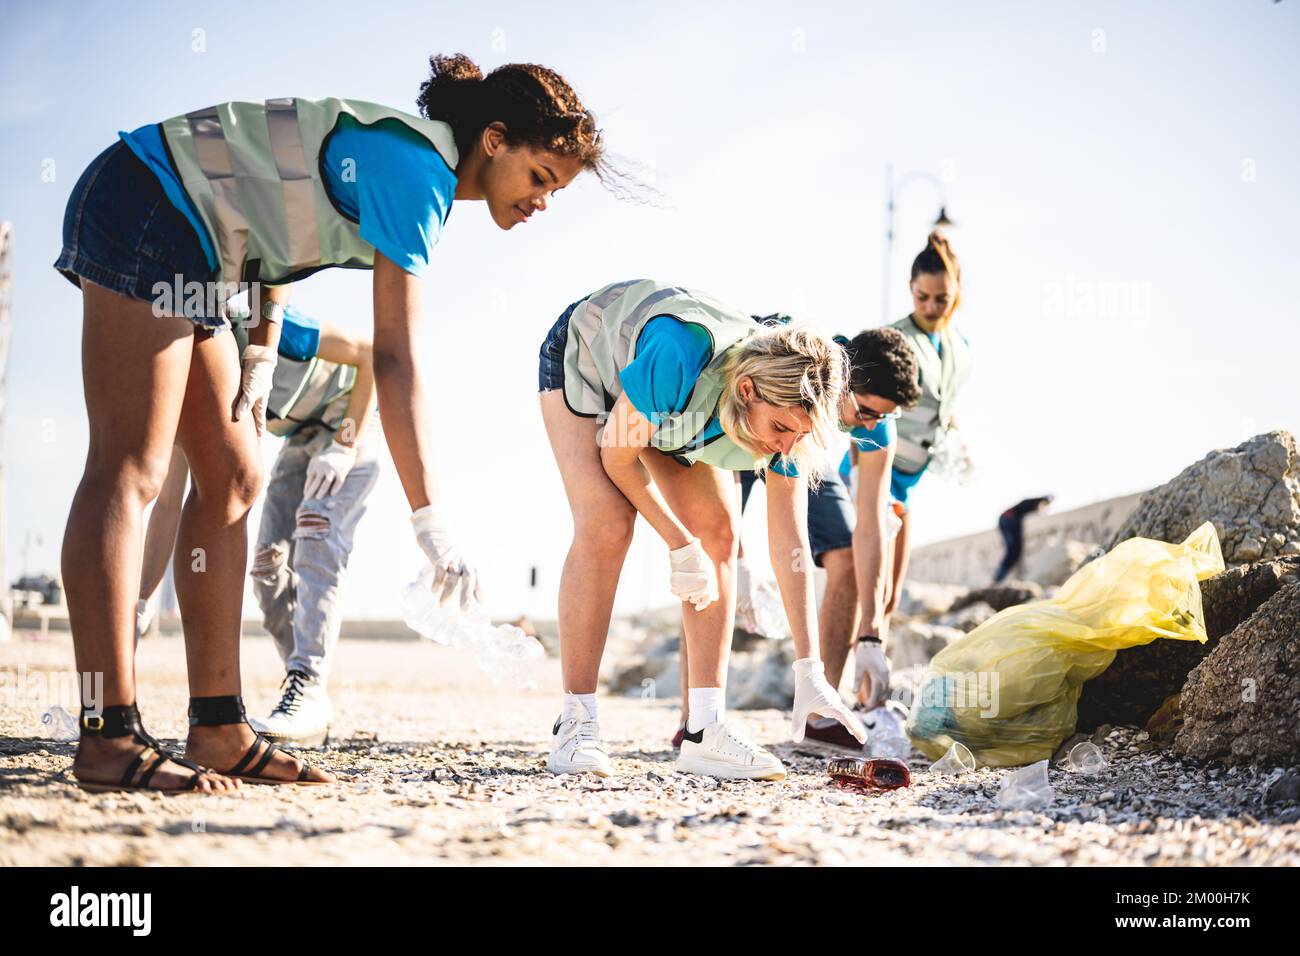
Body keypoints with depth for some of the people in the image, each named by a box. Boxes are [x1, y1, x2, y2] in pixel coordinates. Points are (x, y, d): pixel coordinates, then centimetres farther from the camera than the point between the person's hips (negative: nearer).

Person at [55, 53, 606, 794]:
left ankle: (219, 730, 1)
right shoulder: (419, 168, -18)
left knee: (233, 478, 3)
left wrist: (262, 350, 6)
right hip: (143, 209, -10)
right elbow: (396, 358, -24)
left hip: (185, 249, 10)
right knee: (130, 470, -16)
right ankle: (109, 739, -19)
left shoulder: (408, 155, 12)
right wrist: (432, 521, -25)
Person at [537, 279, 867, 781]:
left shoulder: (786, 409, -27)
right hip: (584, 356, -5)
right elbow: (617, 456, -28)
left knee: (718, 530, -10)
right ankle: (574, 725, -15)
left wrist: (809, 672, -24)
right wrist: (682, 547, -23)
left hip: (669, 410, 5)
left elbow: (791, 548, -22)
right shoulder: (681, 352, -45)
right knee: (606, 526, -23)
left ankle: (704, 728, -7)